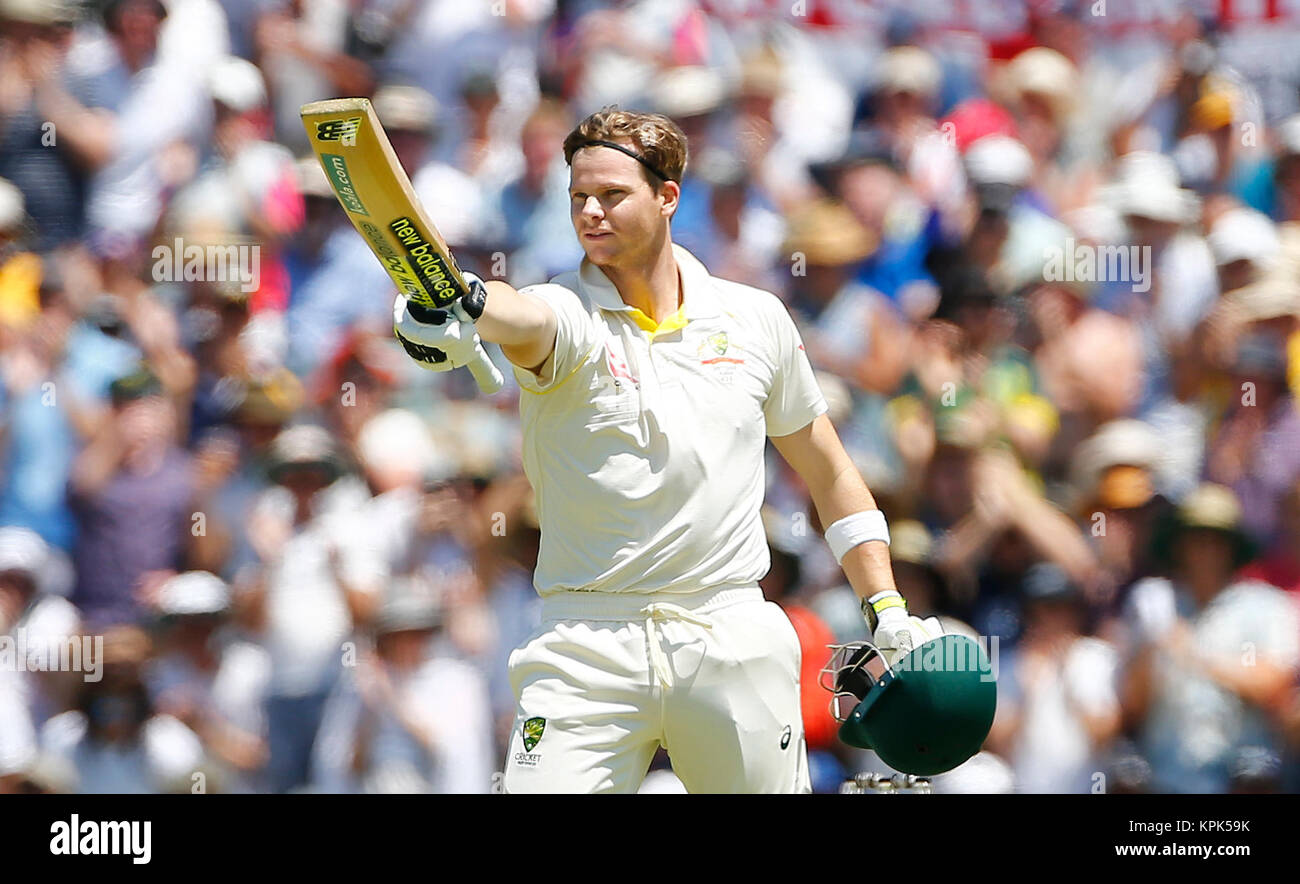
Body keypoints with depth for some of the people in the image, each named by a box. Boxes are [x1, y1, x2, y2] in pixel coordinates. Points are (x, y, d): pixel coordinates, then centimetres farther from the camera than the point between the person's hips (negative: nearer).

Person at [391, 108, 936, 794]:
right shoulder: (564, 314, -1)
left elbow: (827, 472, 20)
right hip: (586, 651, -2)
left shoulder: (755, 319, 10)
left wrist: (888, 610, 15)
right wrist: (464, 306, -51)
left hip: (734, 644, 2)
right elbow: (524, 319, -27)